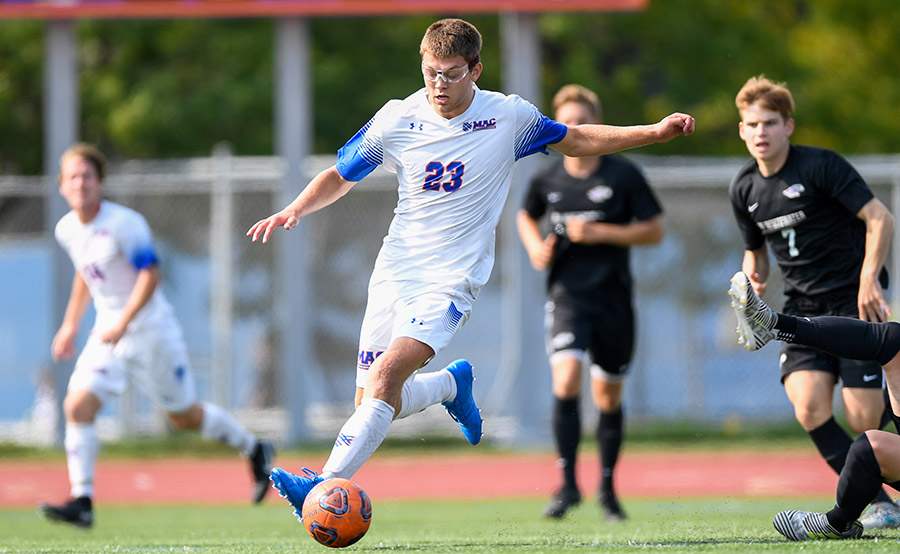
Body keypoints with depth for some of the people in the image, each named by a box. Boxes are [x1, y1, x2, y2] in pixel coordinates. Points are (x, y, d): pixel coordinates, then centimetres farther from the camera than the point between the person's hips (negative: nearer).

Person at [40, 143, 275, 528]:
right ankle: (81, 502, -15)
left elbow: (149, 275, -22)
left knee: (185, 417, 7)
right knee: (77, 406, -15)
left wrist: (122, 325, -30)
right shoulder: (66, 230, 2)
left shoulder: (124, 223, -19)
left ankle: (254, 450, 32)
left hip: (151, 330, -6)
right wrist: (70, 325, 18)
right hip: (107, 333, 6)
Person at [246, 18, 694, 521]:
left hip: (453, 280, -3)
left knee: (387, 375, -25)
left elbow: (577, 141, 14)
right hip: (395, 272, 3)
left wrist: (656, 131, 7)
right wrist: (294, 211, -5)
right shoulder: (397, 120, -1)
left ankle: (326, 485, -30)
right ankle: (452, 384, 32)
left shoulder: (509, 117, -3)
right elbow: (340, 177, 13)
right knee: (371, 402, 1)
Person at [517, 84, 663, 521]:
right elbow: (526, 216, 22)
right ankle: (568, 483, -15)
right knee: (567, 380, -21)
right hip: (567, 293, 0)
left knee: (609, 396, 9)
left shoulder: (623, 175, -5)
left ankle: (607, 488, 26)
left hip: (613, 296, 0)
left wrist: (599, 233, -14)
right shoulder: (547, 181, 1)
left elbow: (654, 231, -3)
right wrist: (536, 247, 2)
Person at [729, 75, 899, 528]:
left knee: (863, 420, -13)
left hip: (854, 302, -5)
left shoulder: (820, 166, -12)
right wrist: (754, 276, 0)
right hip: (803, 306, 5)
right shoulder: (744, 189, 7)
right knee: (809, 408, -17)